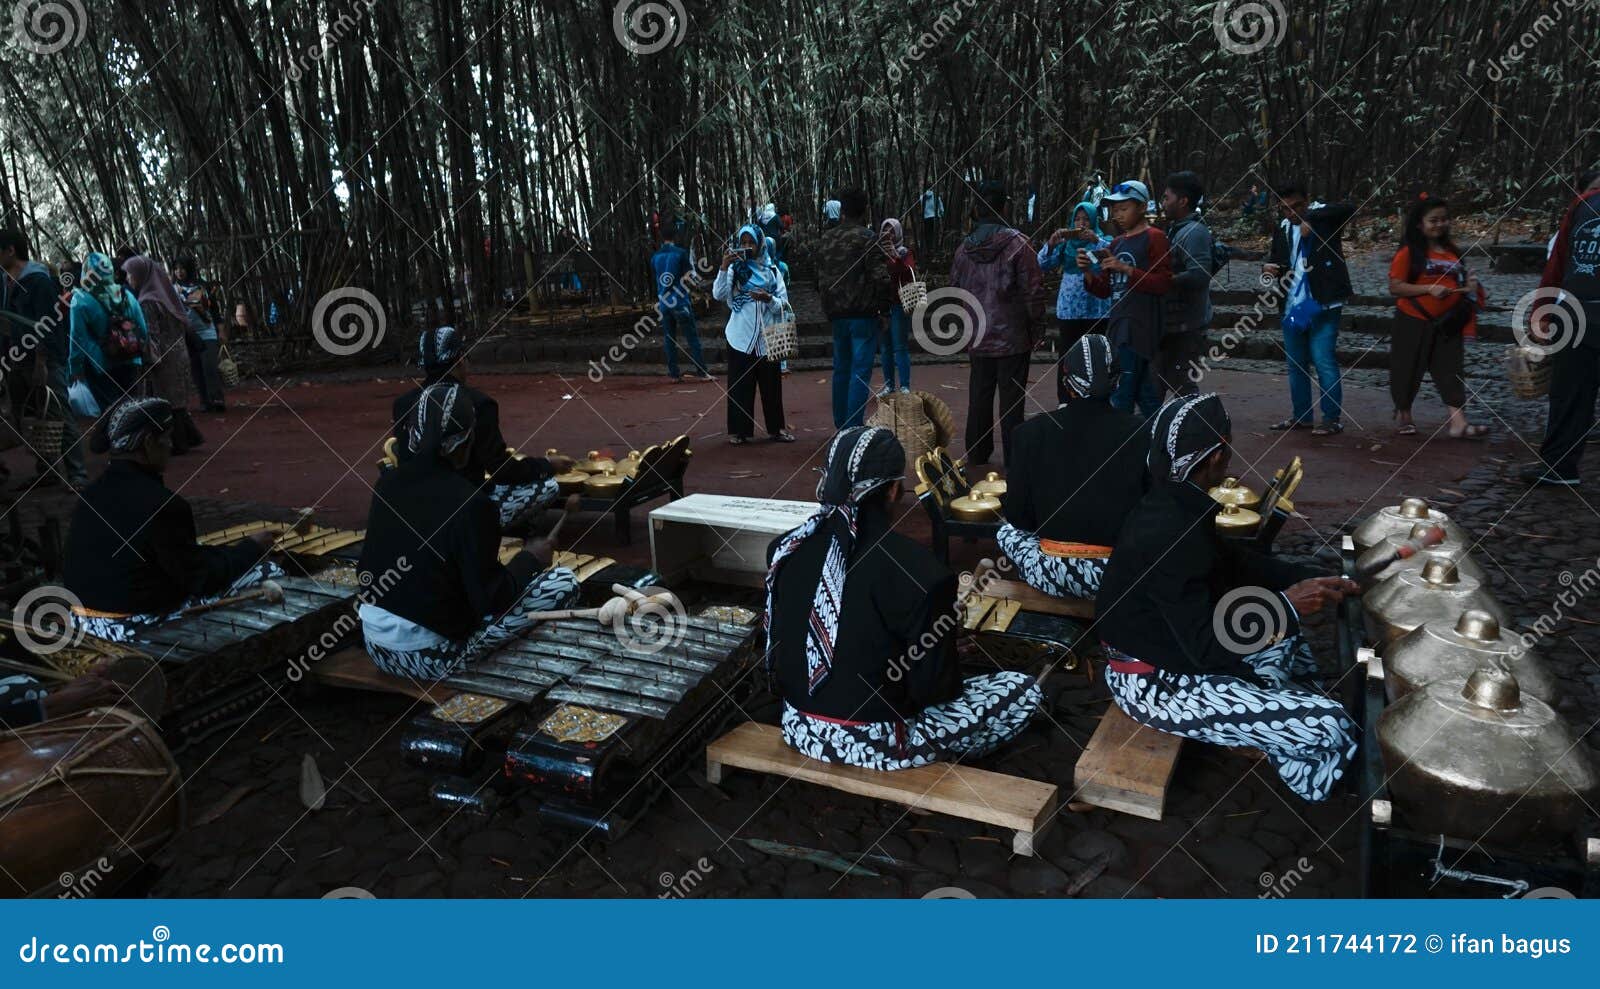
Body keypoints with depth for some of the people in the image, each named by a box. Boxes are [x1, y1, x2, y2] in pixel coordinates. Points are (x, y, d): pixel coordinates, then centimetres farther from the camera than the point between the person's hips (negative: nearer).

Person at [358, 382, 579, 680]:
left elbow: (365, 569, 7)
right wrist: (530, 559, -3)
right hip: (430, 656, -7)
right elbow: (490, 599, -18)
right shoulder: (469, 503, -22)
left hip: (375, 644, 7)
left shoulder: (387, 483, -3)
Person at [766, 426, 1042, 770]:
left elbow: (775, 653, 5)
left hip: (800, 728, 7)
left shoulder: (786, 548, -8)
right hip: (876, 743, -7)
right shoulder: (913, 567, -25)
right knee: (1022, 691, 9)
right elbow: (934, 686, -17)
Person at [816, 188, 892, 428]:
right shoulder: (868, 238, -11)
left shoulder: (826, 239, 9)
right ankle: (853, 427, -8)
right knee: (861, 371, -5)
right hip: (863, 314, -6)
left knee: (841, 369, 16)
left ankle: (841, 424, 22)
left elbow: (820, 278, 14)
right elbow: (880, 278, -16)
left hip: (837, 314, 6)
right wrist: (882, 309, -3)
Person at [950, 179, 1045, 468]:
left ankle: (977, 454, 24)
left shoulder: (965, 247, 3)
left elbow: (955, 289, 11)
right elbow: (1034, 290, -12)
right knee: (1011, 401, 1)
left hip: (978, 337, 5)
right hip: (1013, 337, -4)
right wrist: (1034, 326, 0)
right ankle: (1013, 460, 5)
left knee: (980, 396, 15)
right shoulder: (1017, 243, -12)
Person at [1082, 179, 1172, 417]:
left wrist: (1126, 269, -18)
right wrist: (1087, 271, 1)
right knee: (1146, 396, 14)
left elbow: (1163, 283, -12)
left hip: (1140, 327, -8)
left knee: (1120, 397, -11)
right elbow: (1104, 291, 19)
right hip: (1117, 324, 8)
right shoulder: (1117, 243, 18)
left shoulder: (1154, 237, -3)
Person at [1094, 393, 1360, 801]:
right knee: (1334, 728, -11)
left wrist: (1309, 580, 4)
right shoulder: (1167, 534, -30)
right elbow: (1207, 647, -28)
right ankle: (1302, 782, 21)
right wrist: (1287, 605, -19)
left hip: (1170, 646, 10)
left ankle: (1270, 724, 26)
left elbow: (1233, 559, 15)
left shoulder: (1172, 507, -1)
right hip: (1154, 684, -10)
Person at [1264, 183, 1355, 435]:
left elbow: (1348, 209, -24)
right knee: (1296, 364, 13)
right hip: (1292, 307, 7)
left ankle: (1333, 419, 1)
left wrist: (1311, 218, -27)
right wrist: (1268, 268, -3)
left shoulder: (1323, 217, -4)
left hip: (1322, 305, -6)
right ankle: (1301, 415, 24)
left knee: (1324, 362, -8)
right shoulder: (1282, 230, 12)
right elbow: (1274, 261, 20)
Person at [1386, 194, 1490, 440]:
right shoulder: (1409, 252, -8)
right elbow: (1395, 287, -13)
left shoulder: (1452, 250, 11)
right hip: (1414, 324, -5)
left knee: (1451, 370, -3)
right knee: (1409, 370, 6)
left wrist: (1469, 285, 3)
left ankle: (1458, 423, -7)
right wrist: (1429, 289, -22)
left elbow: (1457, 280, 25)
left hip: (1447, 324, 5)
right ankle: (1403, 415, 26)